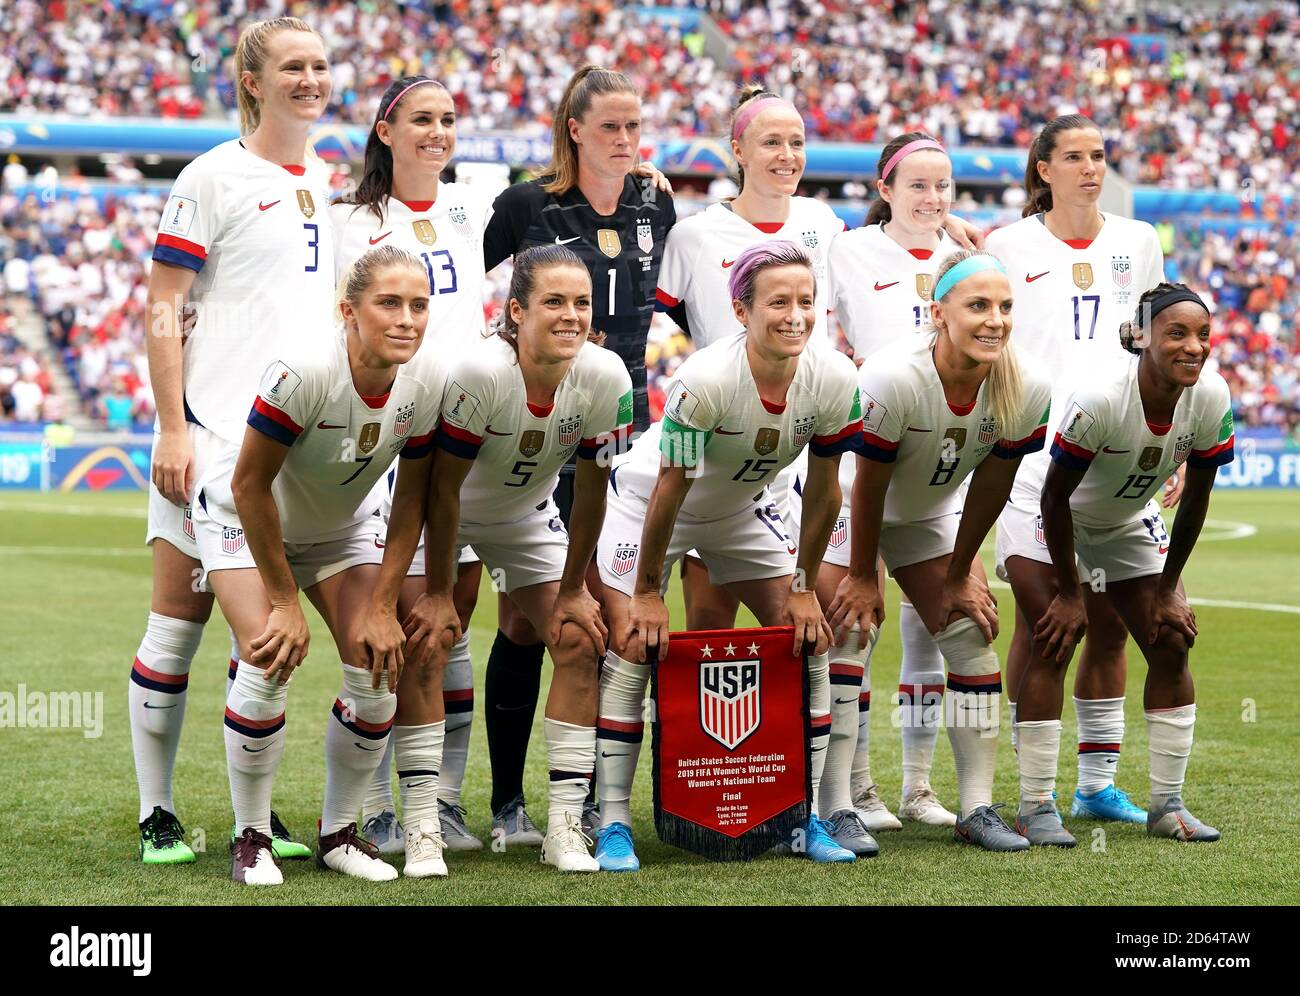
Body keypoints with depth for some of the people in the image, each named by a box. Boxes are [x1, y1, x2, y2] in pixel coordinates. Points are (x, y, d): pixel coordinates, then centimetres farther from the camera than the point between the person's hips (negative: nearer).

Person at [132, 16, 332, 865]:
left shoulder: (328, 184, 15)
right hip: (215, 433, -6)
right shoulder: (214, 178, -5)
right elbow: (164, 310, -7)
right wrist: (172, 430, -13)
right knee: (180, 622, -2)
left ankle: (255, 815, 14)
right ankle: (158, 814, 6)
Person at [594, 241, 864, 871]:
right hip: (645, 503, -4)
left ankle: (805, 816, 7)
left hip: (742, 510, 5)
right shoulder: (704, 380, -35)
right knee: (632, 646, -14)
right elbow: (670, 490, -26)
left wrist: (804, 588, -5)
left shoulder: (834, 380, -23)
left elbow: (823, 489, -10)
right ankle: (613, 823, -8)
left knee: (807, 641, -2)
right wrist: (647, 593, -18)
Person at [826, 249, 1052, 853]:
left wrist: (959, 574, 0)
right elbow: (868, 486, -24)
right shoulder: (892, 378, -36)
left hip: (931, 513, 5)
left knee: (974, 640, -1)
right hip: (849, 508, -5)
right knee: (848, 638, -14)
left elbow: (990, 488, -9)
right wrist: (862, 577, -14)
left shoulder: (1027, 391, -23)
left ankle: (977, 809, 6)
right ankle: (837, 810, -8)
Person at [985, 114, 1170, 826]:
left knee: (1109, 626, 4)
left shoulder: (1138, 243, 11)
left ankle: (1098, 783, 13)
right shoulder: (1009, 246, 2)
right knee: (1040, 622, -5)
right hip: (1031, 454, -3)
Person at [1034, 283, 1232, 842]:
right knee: (1053, 644, -14)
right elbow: (1055, 496, -25)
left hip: (1131, 523, 5)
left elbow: (1195, 500, -9)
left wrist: (1167, 590, -4)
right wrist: (1069, 591, -18)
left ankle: (1167, 805, 7)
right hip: (1057, 523, -5)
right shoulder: (1099, 398, -36)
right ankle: (1035, 805, -8)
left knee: (1173, 643, -2)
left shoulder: (1212, 399, -22)